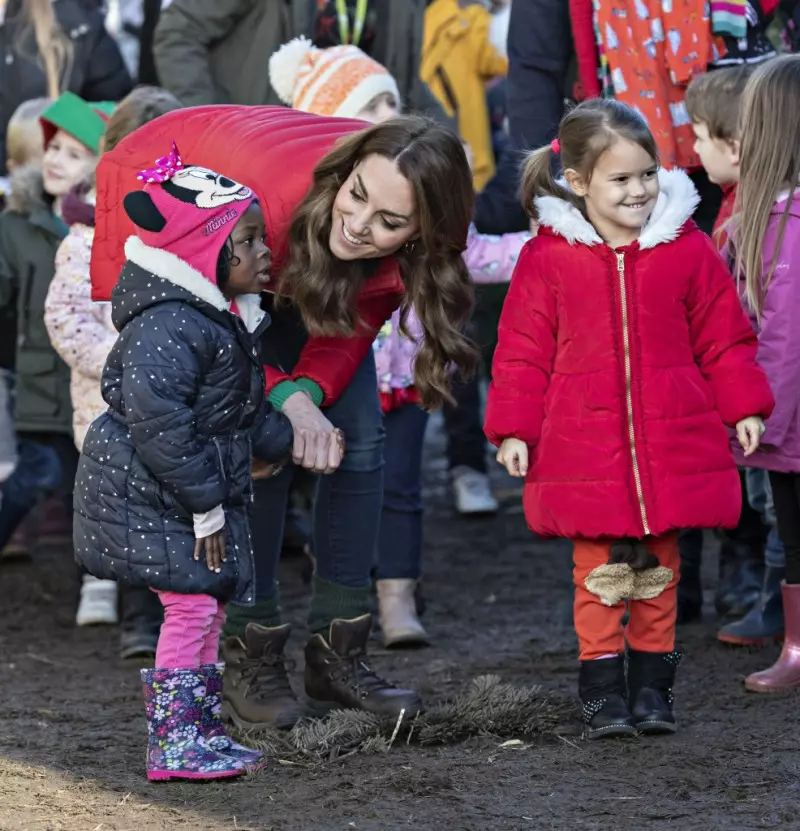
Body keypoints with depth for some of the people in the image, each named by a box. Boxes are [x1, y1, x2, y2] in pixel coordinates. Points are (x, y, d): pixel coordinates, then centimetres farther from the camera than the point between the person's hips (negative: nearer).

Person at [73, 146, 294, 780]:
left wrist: (289, 440, 12)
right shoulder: (166, 329, -25)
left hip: (201, 491, 10)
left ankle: (201, 730, 23)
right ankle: (174, 745, -4)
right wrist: (205, 506, -23)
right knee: (191, 605, -10)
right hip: (148, 497, -10)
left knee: (208, 607, 13)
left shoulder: (224, 318, 9)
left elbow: (245, 407, 23)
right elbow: (158, 426, -27)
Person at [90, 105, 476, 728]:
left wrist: (311, 390, -36)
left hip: (300, 273, 5)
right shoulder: (269, 193, -44)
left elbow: (352, 326, -15)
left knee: (357, 435, -4)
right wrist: (287, 400, -39)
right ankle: (251, 655, -6)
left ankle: (338, 653, 6)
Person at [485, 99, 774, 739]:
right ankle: (602, 688, 10)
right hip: (587, 445, -2)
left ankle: (652, 682, 21)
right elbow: (524, 350, 3)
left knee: (658, 567, 10)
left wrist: (743, 409, 6)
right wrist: (513, 428, -1)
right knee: (599, 570, 0)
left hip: (669, 445, 2)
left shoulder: (687, 250, 2)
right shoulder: (548, 258, -3)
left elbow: (723, 337, 10)